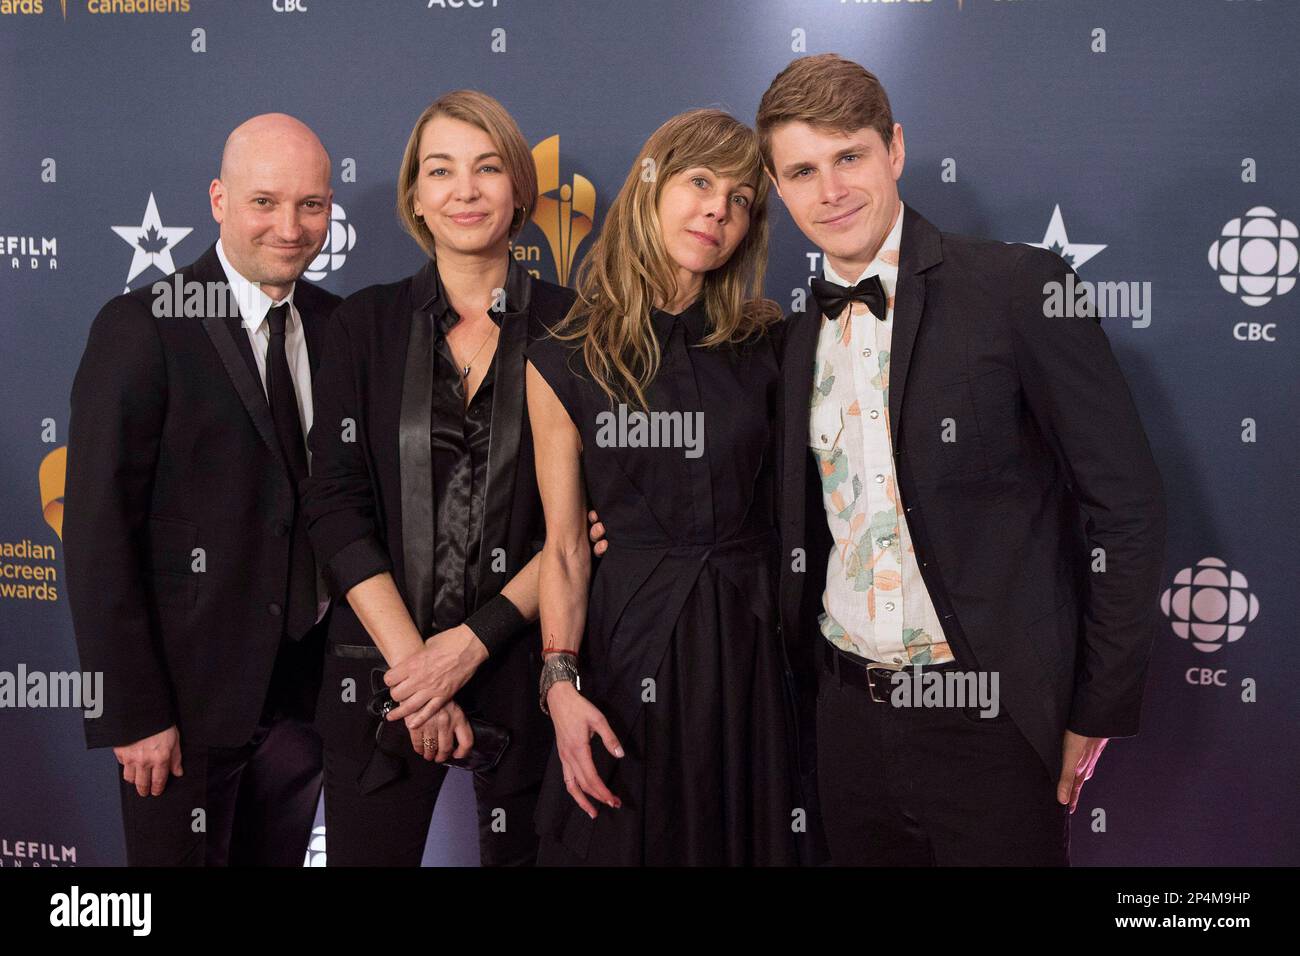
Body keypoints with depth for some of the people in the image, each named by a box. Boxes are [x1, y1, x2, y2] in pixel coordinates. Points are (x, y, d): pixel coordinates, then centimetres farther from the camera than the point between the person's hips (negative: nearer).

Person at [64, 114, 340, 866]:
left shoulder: (340, 324, 4)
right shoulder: (141, 329, -12)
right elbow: (98, 533, -13)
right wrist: (132, 712, -15)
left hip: (309, 685, 5)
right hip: (187, 694, -5)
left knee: (280, 856, 18)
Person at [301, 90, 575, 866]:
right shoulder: (367, 323, 3)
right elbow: (336, 505, -2)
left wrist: (473, 641, -11)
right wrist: (412, 662, -11)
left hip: (525, 661, -1)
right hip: (383, 666, 1)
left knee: (523, 848, 11)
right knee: (370, 849, 10)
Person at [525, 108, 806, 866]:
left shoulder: (766, 345, 3)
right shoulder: (566, 361, -2)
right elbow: (564, 544, -2)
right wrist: (561, 682, -10)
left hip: (754, 638, 2)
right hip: (631, 639, -1)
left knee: (750, 837, 13)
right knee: (626, 837, 10)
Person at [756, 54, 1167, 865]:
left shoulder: (1018, 287, -11)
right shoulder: (798, 332, 6)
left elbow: (1126, 504, -10)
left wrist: (1101, 710, -7)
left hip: (989, 721, -5)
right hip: (849, 710, 5)